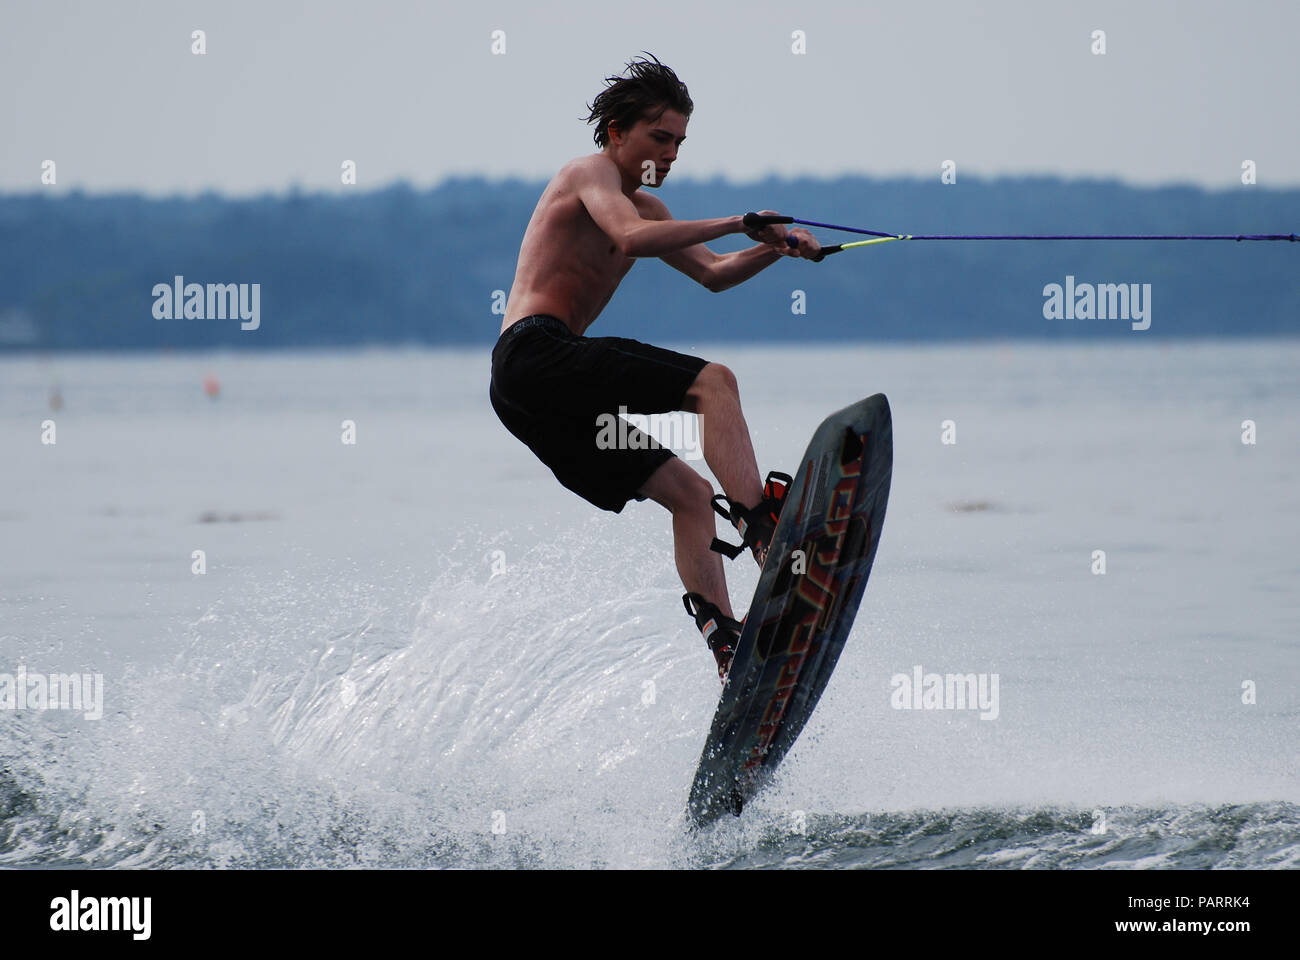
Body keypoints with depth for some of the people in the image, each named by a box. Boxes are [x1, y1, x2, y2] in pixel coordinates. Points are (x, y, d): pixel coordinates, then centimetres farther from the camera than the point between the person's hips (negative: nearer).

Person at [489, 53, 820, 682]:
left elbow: (713, 274, 30)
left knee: (690, 494, 9)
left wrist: (775, 248, 11)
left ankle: (730, 651, 1)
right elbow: (632, 239, -22)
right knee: (712, 382, -19)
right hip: (535, 353, -10)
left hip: (531, 397, 10)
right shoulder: (593, 172, -1)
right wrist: (737, 222, -19)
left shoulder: (640, 204, 28)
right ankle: (761, 528, -33)